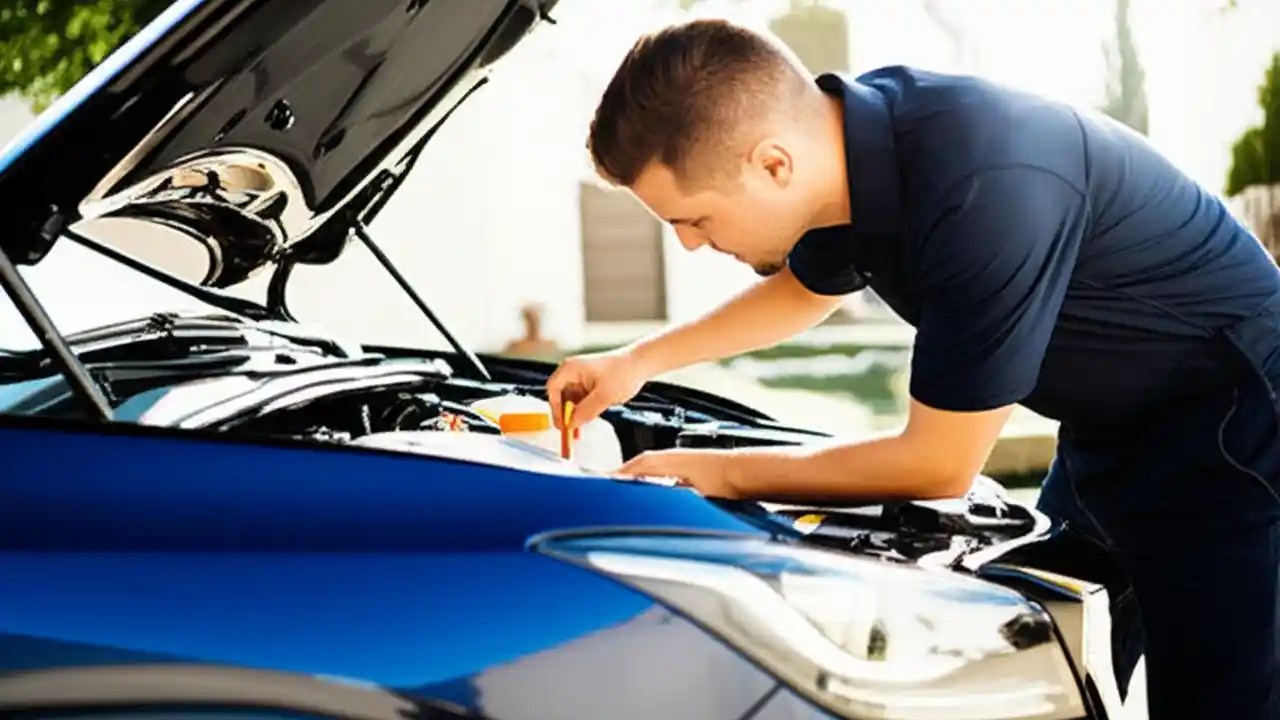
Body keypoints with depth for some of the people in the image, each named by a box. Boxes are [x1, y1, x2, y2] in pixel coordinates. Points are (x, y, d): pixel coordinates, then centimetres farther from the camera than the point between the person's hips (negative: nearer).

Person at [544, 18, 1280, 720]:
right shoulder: (849, 131, -10)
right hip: (1110, 432, 8)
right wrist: (641, 360, 7)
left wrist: (721, 473, -15)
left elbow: (939, 466, -26)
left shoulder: (984, 191, -37)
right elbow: (806, 288, 15)